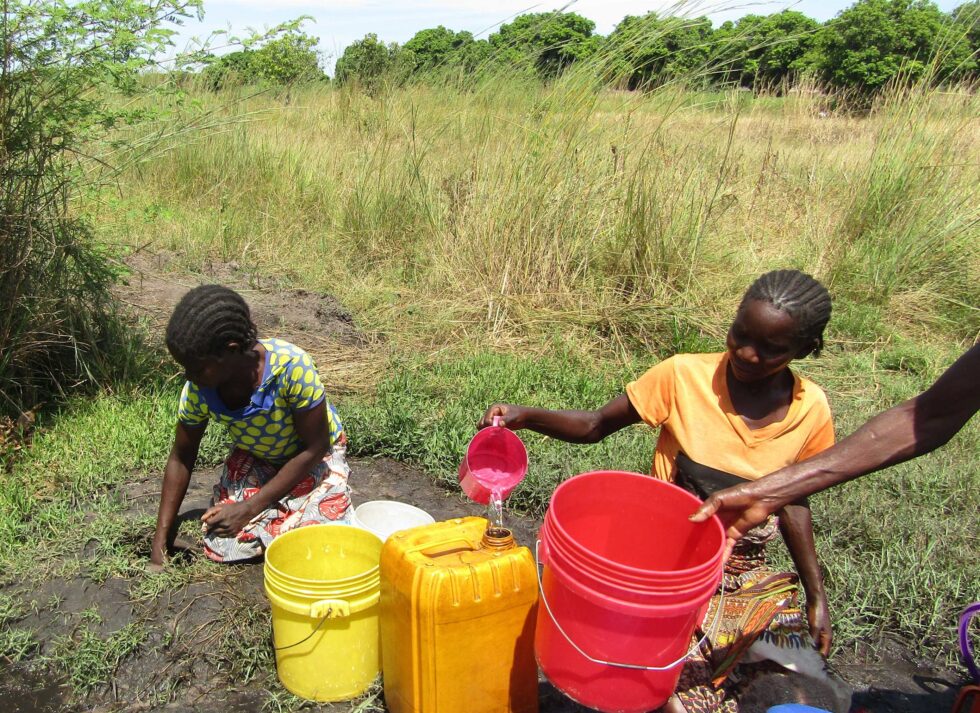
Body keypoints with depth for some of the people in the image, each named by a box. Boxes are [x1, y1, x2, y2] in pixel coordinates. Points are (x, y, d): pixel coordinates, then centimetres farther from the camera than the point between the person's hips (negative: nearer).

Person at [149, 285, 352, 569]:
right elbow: (181, 459, -5)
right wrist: (160, 544, -6)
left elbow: (314, 447, -24)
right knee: (222, 547, -16)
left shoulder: (292, 366, -35)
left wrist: (249, 508, -24)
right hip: (253, 460, 3)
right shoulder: (197, 389, -22)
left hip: (314, 459, -3)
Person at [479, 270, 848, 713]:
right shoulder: (684, 377, -15)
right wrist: (525, 416, -24)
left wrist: (816, 596, 9)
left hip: (746, 578, 3)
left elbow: (791, 501, 8)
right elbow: (595, 426, -7)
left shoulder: (811, 411, -5)